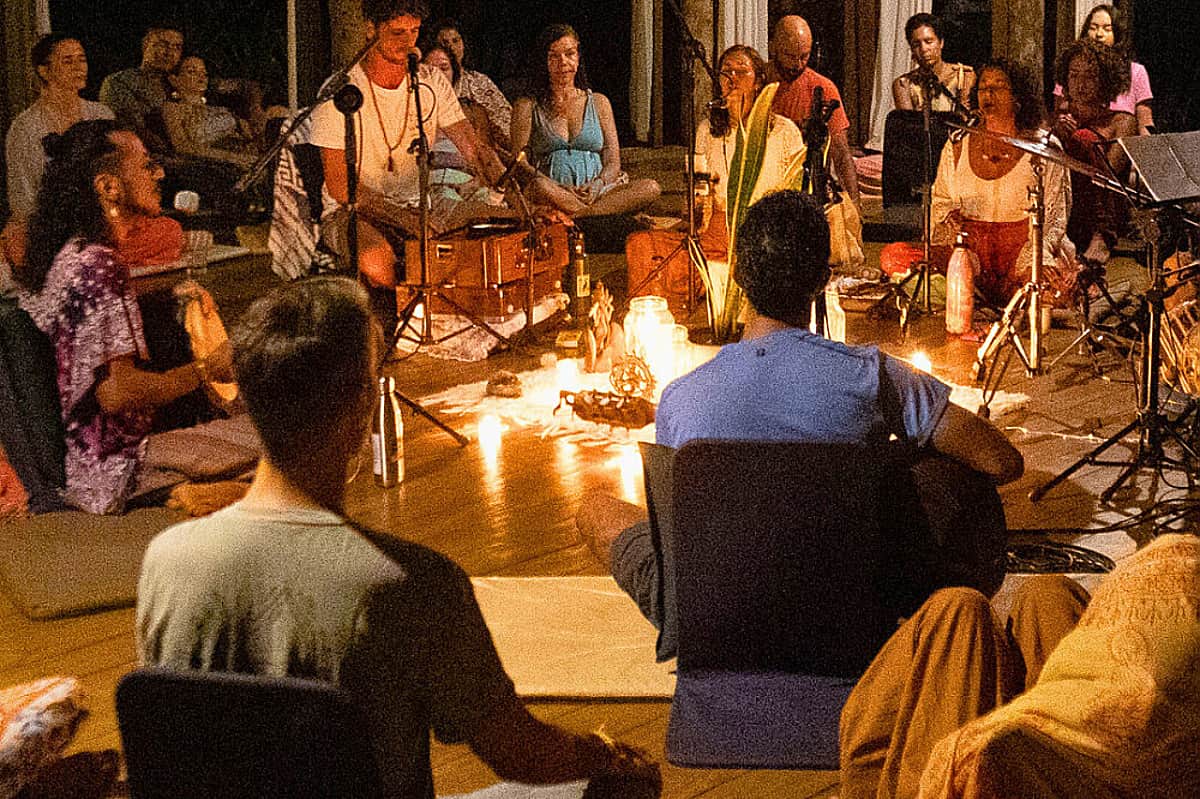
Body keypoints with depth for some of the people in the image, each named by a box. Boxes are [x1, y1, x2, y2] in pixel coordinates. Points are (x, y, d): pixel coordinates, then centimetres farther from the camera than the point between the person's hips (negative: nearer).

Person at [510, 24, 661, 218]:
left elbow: (613, 162, 14)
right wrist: (557, 189, -17)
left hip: (594, 193, 3)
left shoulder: (598, 102, 21)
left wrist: (598, 184, -11)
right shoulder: (527, 107, 13)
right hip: (554, 193, -3)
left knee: (650, 188, -28)